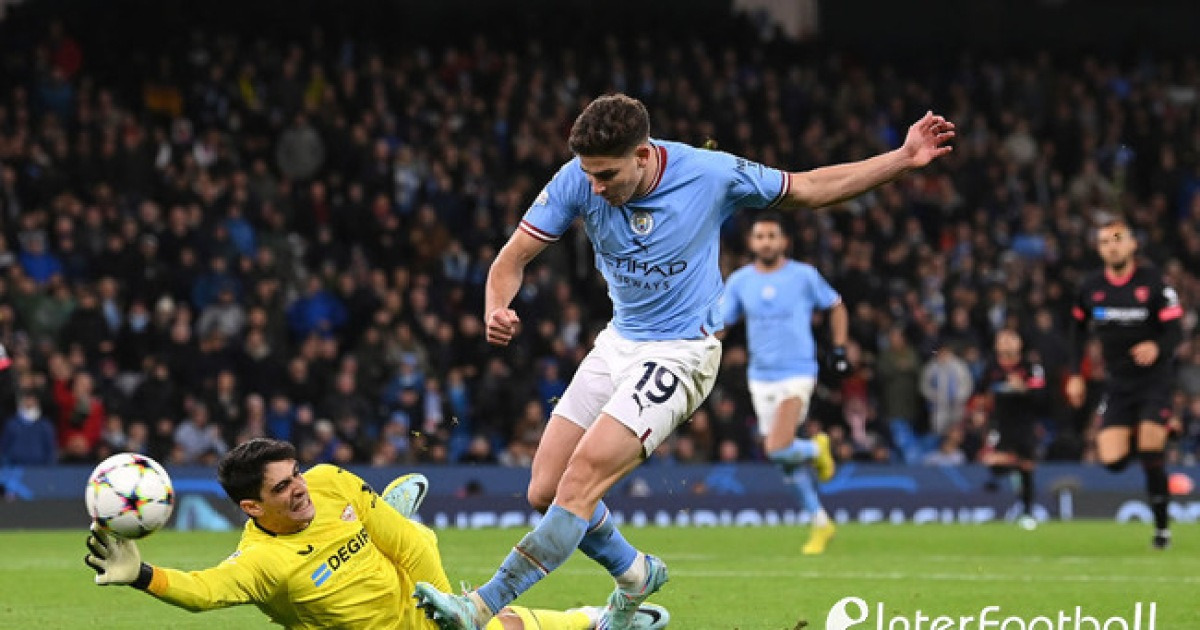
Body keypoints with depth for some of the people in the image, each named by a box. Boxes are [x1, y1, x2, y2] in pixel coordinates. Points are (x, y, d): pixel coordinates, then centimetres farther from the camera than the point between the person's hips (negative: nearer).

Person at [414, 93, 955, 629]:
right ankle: (635, 574, 28)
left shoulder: (712, 174, -18)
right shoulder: (577, 181, -12)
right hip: (617, 343, 5)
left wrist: (905, 158, -8)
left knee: (580, 480, -21)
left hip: (680, 353, -5)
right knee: (544, 492, 2)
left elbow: (809, 189, -2)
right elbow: (513, 259, -8)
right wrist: (496, 310, -31)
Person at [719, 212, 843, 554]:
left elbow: (836, 307, 10)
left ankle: (816, 449, 12)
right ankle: (820, 523, 22)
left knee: (777, 449, -22)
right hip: (761, 378, 4)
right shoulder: (739, 281, 3)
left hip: (797, 374, -4)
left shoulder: (804, 276, -4)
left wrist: (839, 349, 3)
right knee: (785, 460, 7)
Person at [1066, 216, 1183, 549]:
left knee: (1151, 456, -14)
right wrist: (1075, 375, 9)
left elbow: (1175, 331, -11)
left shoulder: (1152, 281, -11)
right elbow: (1078, 327, 15)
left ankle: (1162, 526, 2)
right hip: (1118, 382, 3)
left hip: (1155, 380, -3)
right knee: (1113, 460, -9)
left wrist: (1157, 348, -33)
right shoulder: (1090, 286, 0)